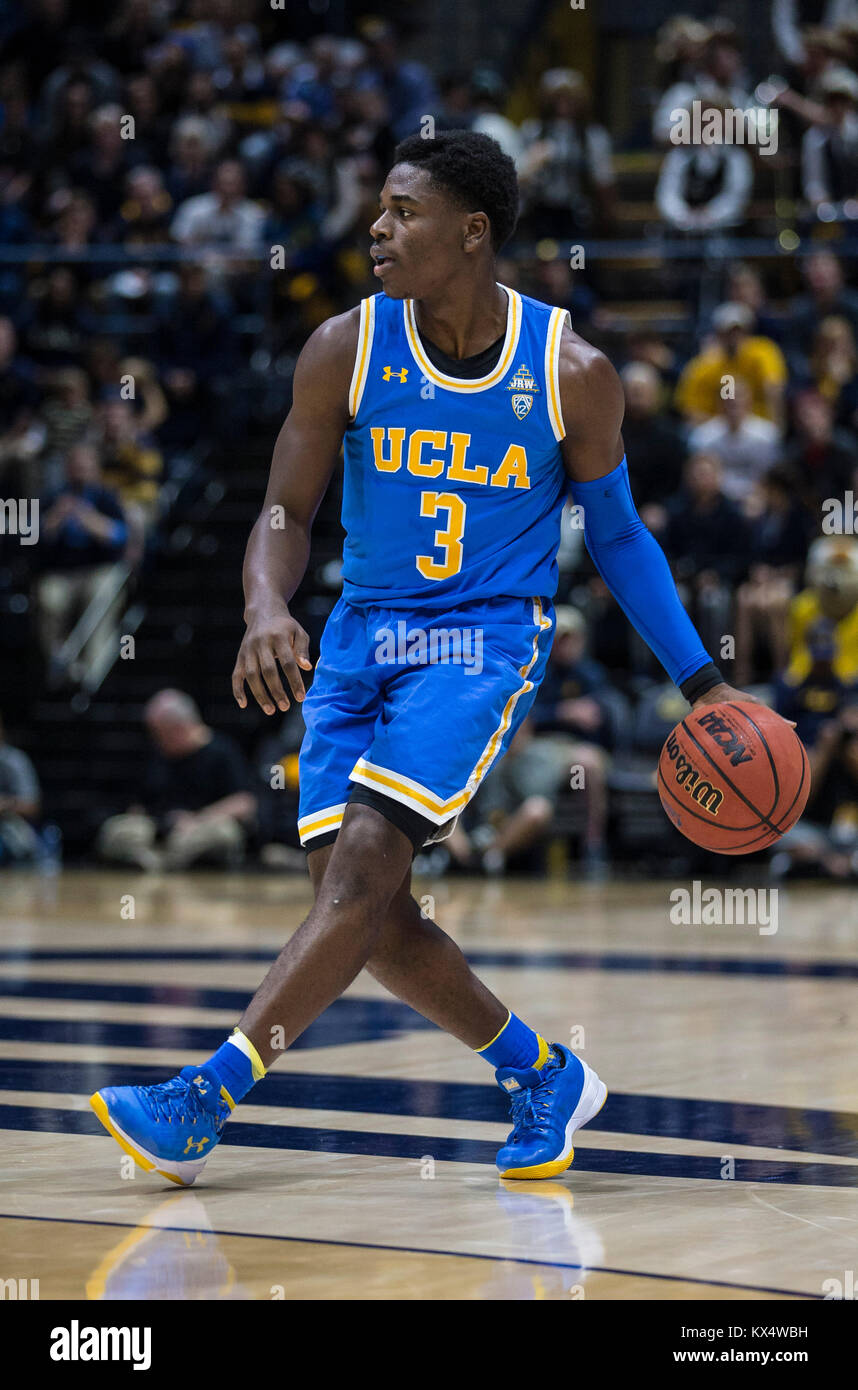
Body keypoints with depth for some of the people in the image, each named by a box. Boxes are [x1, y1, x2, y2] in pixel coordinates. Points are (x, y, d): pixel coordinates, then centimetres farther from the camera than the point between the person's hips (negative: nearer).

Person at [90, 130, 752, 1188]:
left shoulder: (574, 374, -6)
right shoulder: (346, 350, -3)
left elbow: (615, 534, 8)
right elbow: (286, 514, 1)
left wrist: (701, 682, 5)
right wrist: (266, 609, -21)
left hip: (487, 637, -3)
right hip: (363, 634, 4)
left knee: (364, 860, -22)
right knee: (368, 914, -3)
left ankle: (204, 1100, -22)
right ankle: (544, 1078, 18)